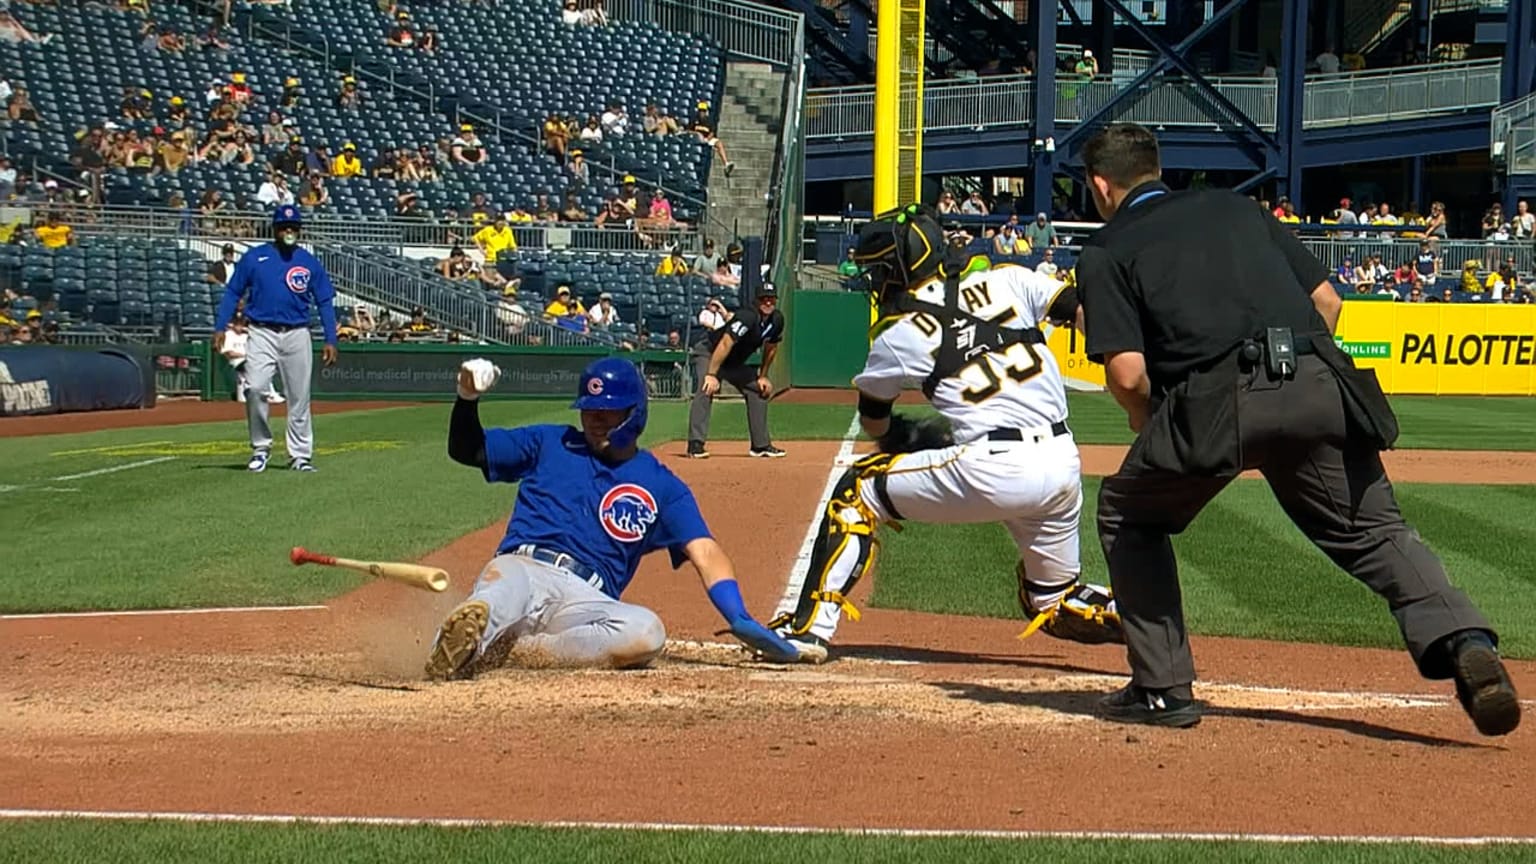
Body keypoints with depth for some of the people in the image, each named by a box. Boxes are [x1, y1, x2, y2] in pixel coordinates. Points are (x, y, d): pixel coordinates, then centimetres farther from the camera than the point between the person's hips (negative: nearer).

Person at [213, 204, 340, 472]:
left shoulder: (310, 262, 9)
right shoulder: (254, 257, 5)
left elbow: (325, 302, 9)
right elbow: (232, 293, 6)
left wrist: (330, 340, 0)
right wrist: (220, 328, -4)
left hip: (297, 335, 1)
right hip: (262, 333, -1)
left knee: (299, 397, 2)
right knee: (255, 389, -16)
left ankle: (300, 455, 10)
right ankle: (260, 447, 0)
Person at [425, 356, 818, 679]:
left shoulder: (662, 486, 19)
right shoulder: (549, 443, 22)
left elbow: (705, 553, 7)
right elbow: (465, 450, 21)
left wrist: (741, 621, -11)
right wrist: (468, 400, -2)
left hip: (585, 600, 0)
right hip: (520, 568, 0)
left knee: (646, 632, -34)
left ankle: (506, 647, -38)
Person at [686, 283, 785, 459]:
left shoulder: (776, 320, -7)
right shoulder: (748, 317, -31)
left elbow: (771, 348, 11)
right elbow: (725, 345, -37)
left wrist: (763, 376, 12)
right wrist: (711, 375, -40)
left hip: (736, 363, 9)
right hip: (709, 354, -9)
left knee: (759, 390, 9)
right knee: (707, 389, -29)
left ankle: (761, 445, 20)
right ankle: (695, 444, -36)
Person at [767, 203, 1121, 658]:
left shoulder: (898, 335, 5)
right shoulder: (1008, 281, 13)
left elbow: (873, 423, 20)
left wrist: (909, 436, 42)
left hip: (991, 472, -5)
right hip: (1063, 467, 5)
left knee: (858, 489, 14)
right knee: (1059, 606, 23)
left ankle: (807, 626, 8)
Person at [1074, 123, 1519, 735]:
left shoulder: (1106, 251, 15)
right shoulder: (1234, 206, 28)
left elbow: (1128, 374, 1)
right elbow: (1327, 301, 22)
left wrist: (1150, 433, 20)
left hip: (1215, 397, -3)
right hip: (1319, 384, 3)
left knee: (1128, 514, 21)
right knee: (1373, 530, 12)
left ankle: (1162, 689, 17)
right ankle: (1465, 643, -14)